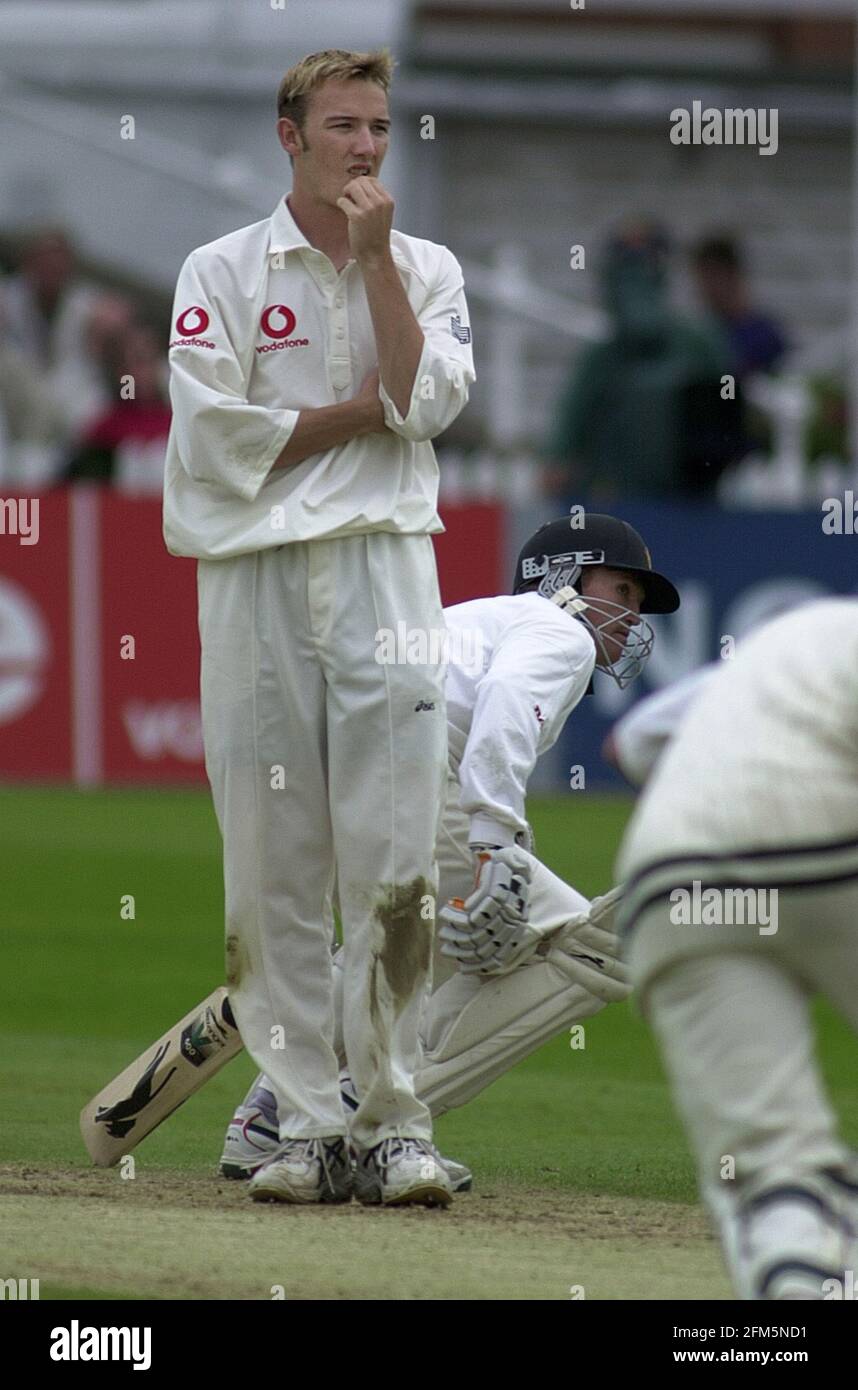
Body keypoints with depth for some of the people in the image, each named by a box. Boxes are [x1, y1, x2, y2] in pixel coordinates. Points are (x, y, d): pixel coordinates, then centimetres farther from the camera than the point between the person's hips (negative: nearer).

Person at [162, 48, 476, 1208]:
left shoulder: (429, 271, 14)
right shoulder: (222, 273, 6)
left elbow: (426, 403, -4)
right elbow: (217, 436, -6)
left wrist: (375, 256, -4)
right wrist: (364, 410, -3)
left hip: (386, 569, 1)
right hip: (256, 577, -1)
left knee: (396, 853, -6)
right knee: (271, 861, -3)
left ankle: (396, 1122, -2)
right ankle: (306, 1124, 2)